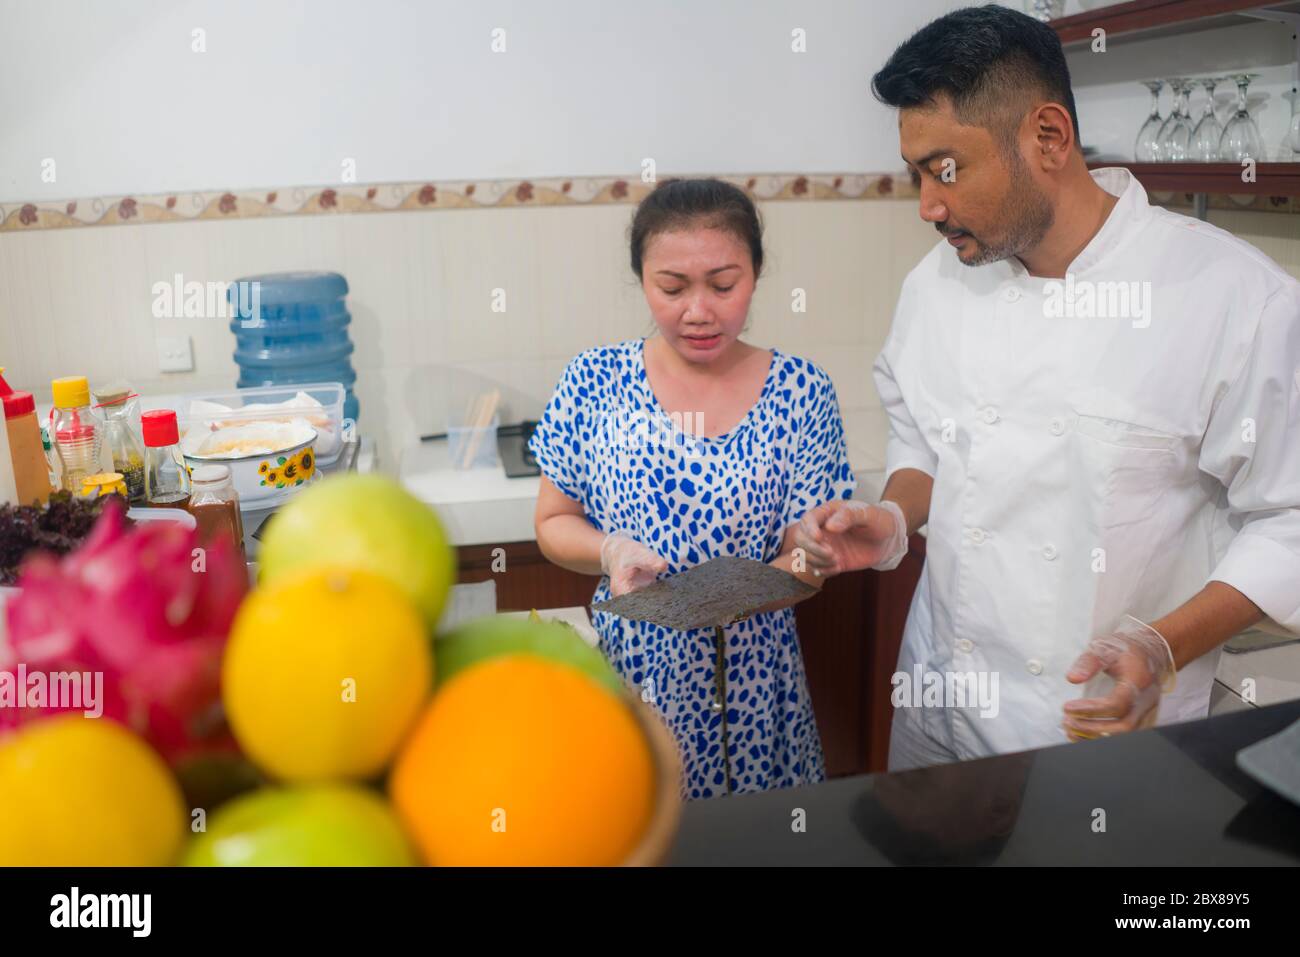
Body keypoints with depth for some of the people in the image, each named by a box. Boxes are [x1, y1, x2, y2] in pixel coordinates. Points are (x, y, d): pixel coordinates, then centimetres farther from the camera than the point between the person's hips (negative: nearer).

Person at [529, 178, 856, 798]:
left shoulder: (800, 391, -5)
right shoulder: (594, 381, -4)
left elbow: (807, 558, -4)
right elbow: (553, 523, 3)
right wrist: (612, 551, -16)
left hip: (751, 681, 0)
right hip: (629, 674, 0)